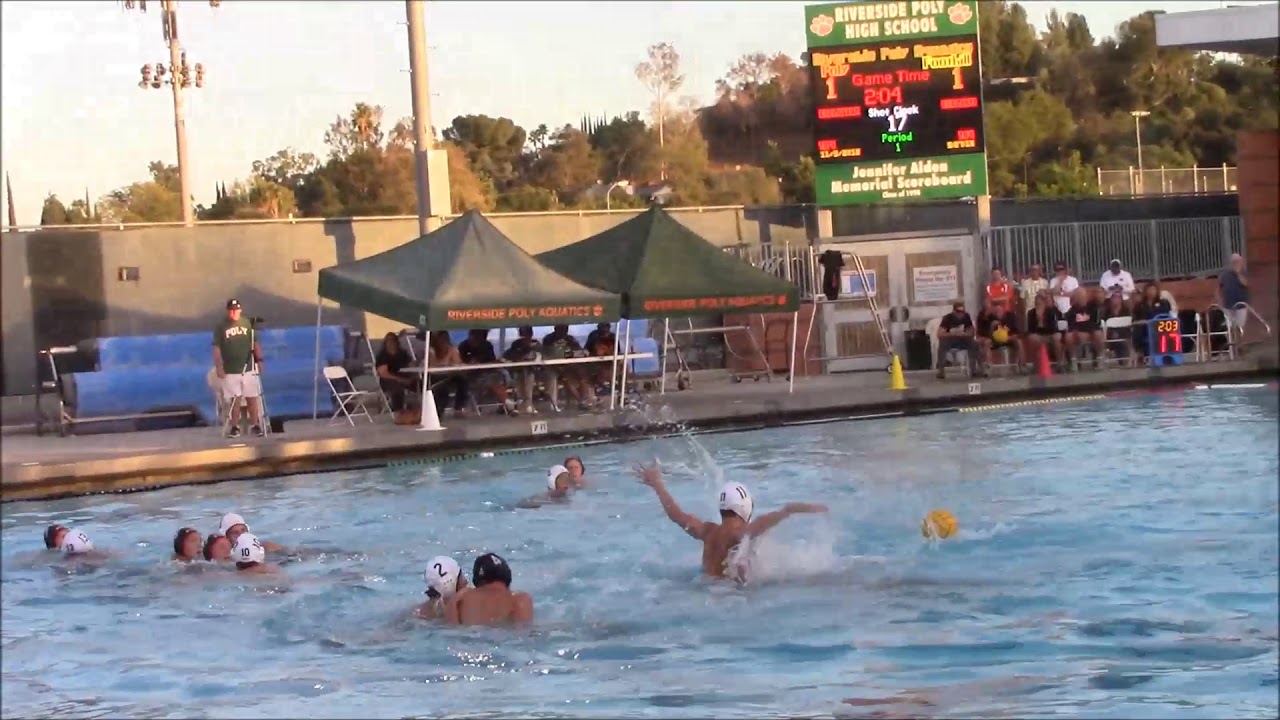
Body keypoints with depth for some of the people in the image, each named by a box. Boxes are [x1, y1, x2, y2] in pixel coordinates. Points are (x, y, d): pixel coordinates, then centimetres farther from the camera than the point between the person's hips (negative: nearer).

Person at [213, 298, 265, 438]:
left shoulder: (247, 324, 5)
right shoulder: (221, 327, -3)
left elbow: (255, 343, 11)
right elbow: (216, 348, -4)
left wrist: (259, 360, 5)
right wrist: (219, 366, -11)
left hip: (248, 368, 2)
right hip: (230, 370, -2)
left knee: (252, 398, 3)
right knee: (234, 400, 3)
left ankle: (255, 425, 11)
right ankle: (235, 427, 11)